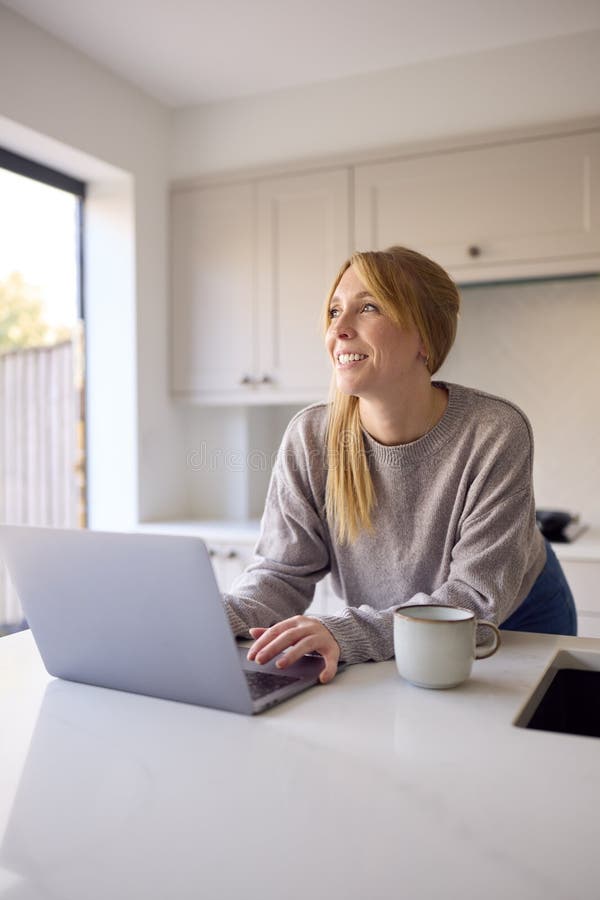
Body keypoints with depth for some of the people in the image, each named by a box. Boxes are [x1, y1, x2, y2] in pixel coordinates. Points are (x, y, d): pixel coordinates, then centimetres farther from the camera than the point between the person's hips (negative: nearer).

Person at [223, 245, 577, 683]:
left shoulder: (496, 433, -25)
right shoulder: (310, 437, -16)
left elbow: (477, 595, -27)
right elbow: (283, 572, -13)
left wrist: (346, 633, -41)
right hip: (390, 649, 2)